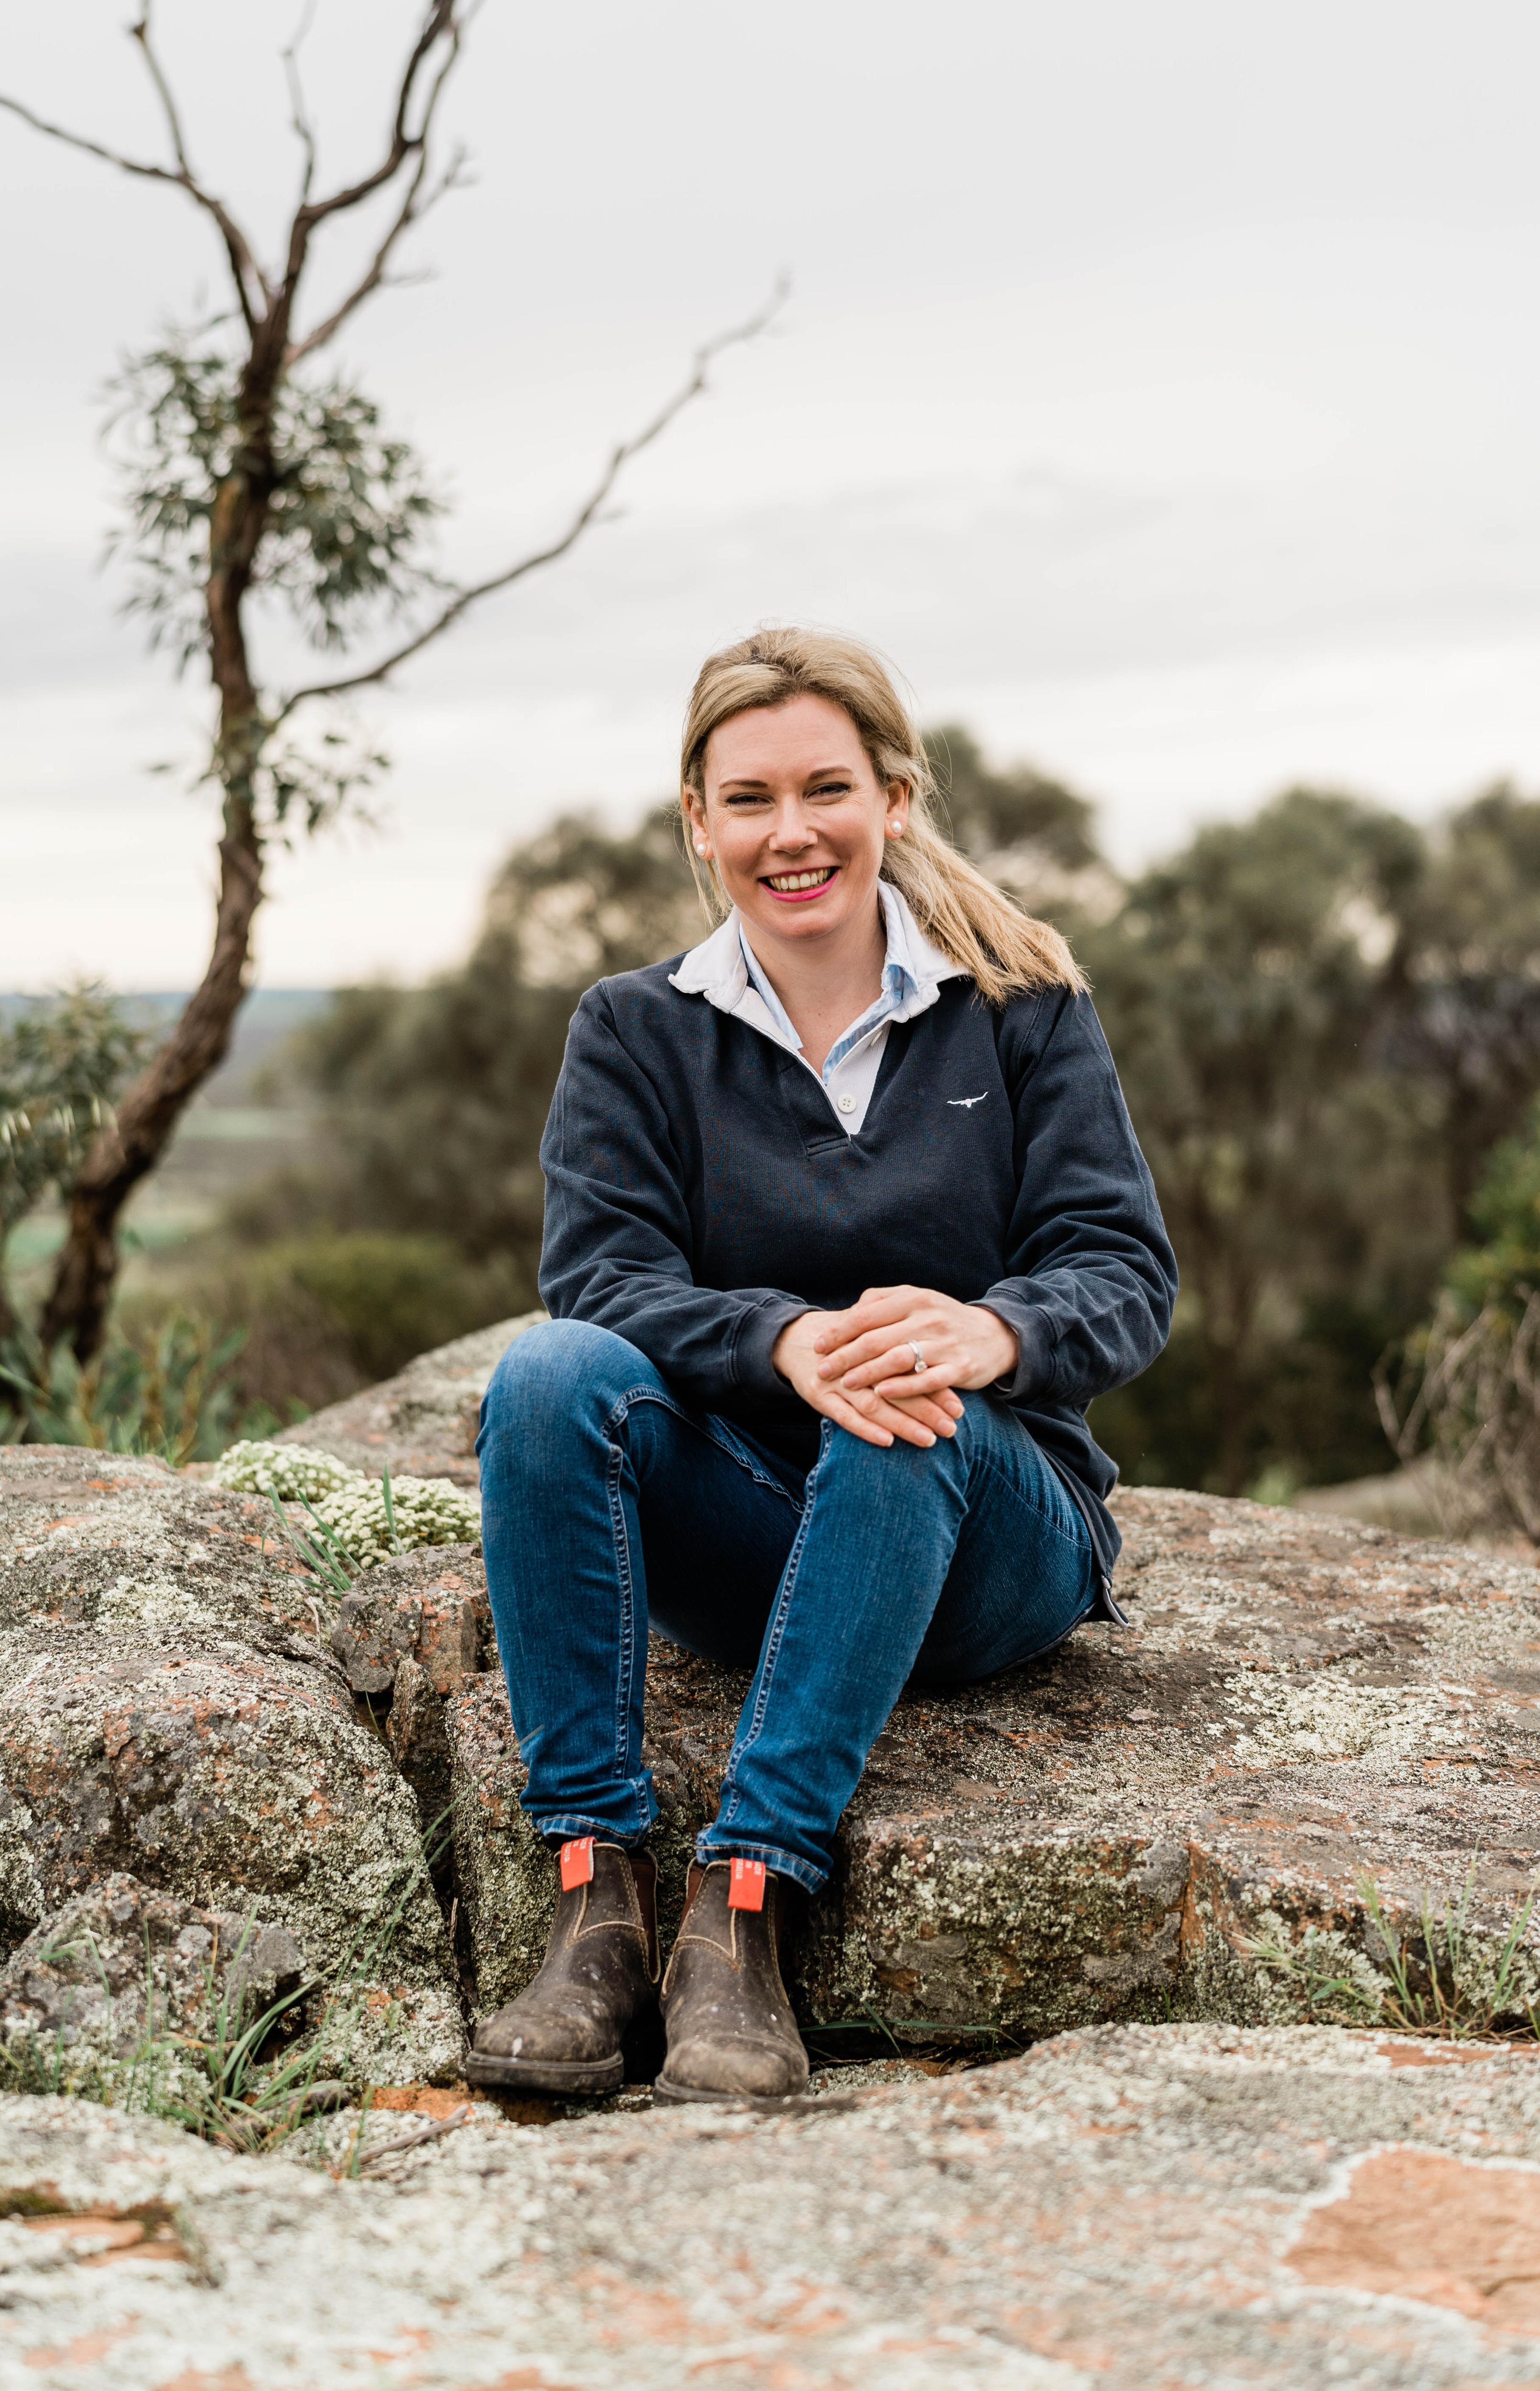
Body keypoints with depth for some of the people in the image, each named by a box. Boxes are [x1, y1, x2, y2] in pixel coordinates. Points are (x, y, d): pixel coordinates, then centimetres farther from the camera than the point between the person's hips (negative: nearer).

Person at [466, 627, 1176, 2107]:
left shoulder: (1021, 1011, 4)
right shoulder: (636, 1031, 6)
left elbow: (1127, 1277, -6)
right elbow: (600, 1276, -9)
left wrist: (993, 1333, -31)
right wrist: (786, 1344, -31)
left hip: (987, 1543, -1)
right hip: (742, 1539, 1)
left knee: (912, 1422, -35)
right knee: (551, 1372, -28)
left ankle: (743, 1904, -34)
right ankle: (597, 1896, -30)